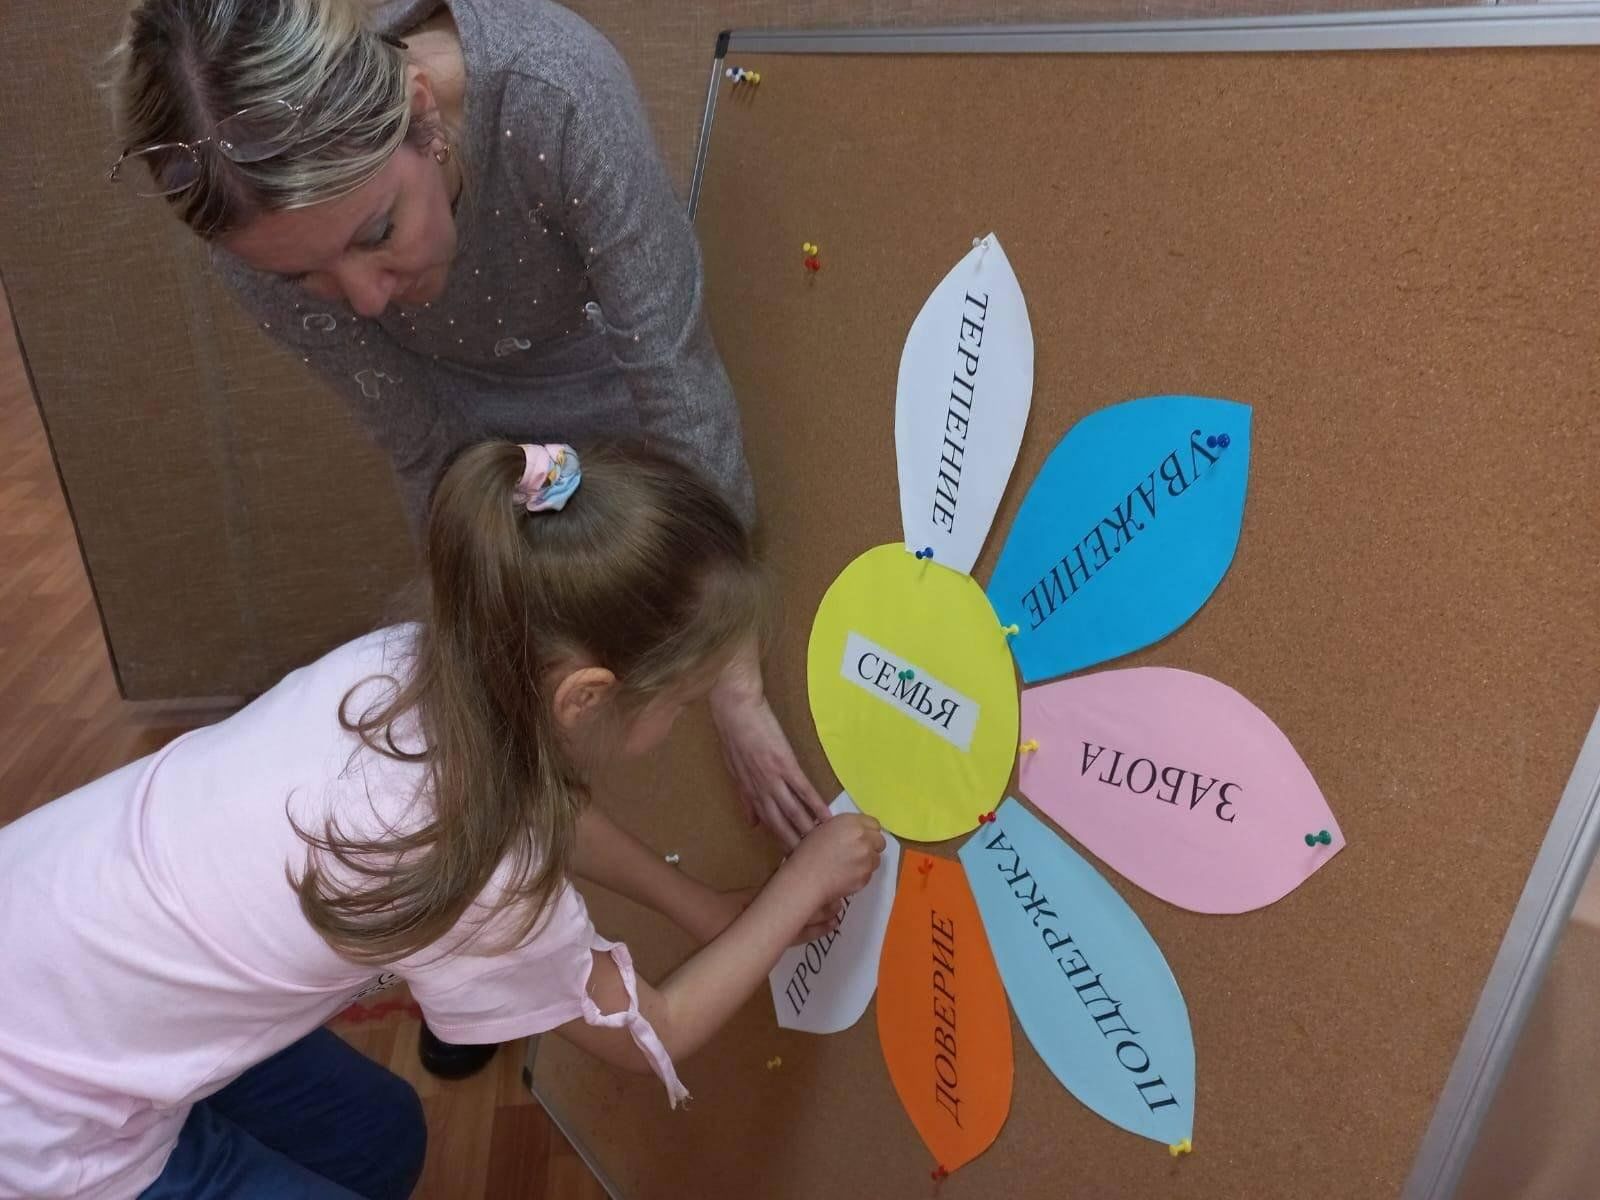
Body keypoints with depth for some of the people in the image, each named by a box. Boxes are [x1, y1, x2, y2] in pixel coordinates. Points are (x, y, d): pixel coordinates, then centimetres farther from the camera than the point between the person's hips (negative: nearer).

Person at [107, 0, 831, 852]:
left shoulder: (555, 90, -41)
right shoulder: (264, 234, -29)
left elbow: (682, 395, -38)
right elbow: (425, 453, -19)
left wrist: (738, 693, -36)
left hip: (617, 368, -1)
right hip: (478, 418, 2)